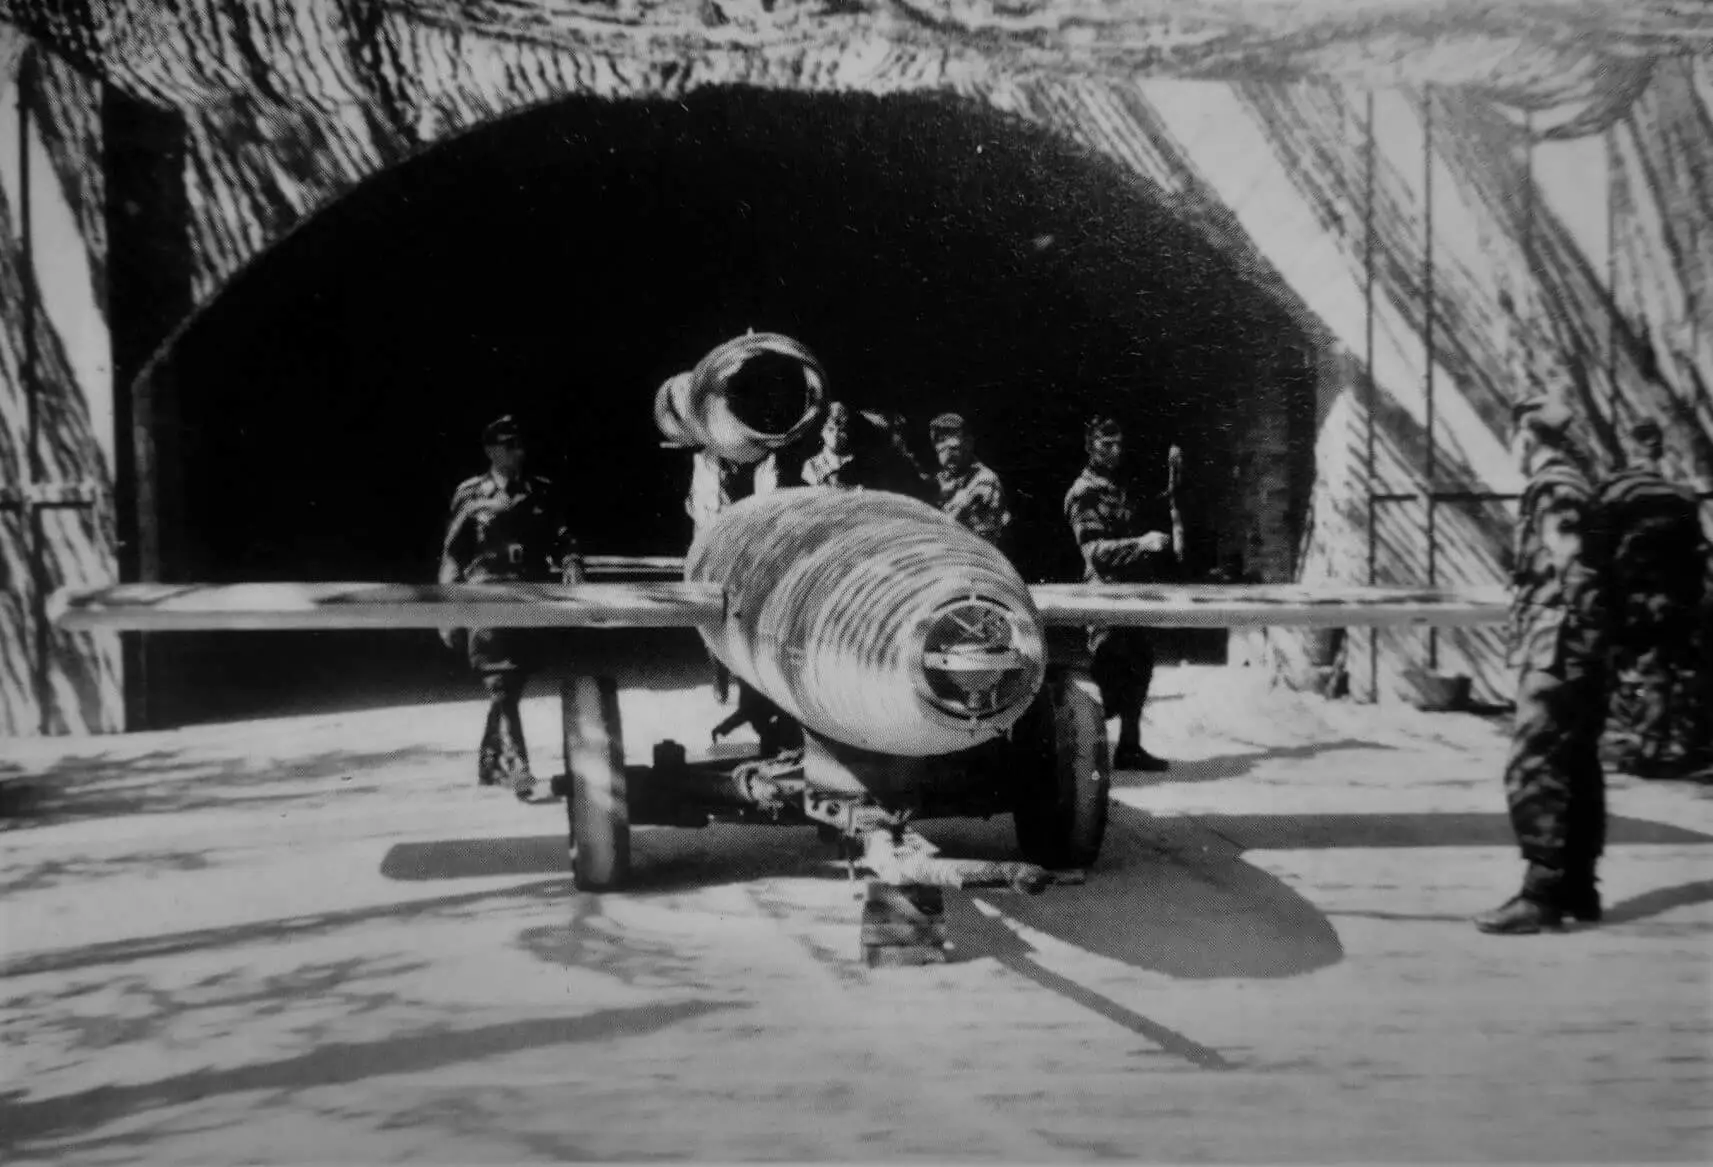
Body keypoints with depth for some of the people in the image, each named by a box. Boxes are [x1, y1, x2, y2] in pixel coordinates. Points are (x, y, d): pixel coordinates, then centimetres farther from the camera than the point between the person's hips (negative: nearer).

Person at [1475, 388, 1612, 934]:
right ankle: (1578, 886, 20)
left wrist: (1553, 650, -21)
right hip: (1584, 653, 10)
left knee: (1534, 768, -8)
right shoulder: (1578, 488, 17)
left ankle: (1541, 893, -7)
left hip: (1555, 651, -10)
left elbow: (1574, 574, -20)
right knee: (1578, 766, 13)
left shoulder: (1552, 489, -12)